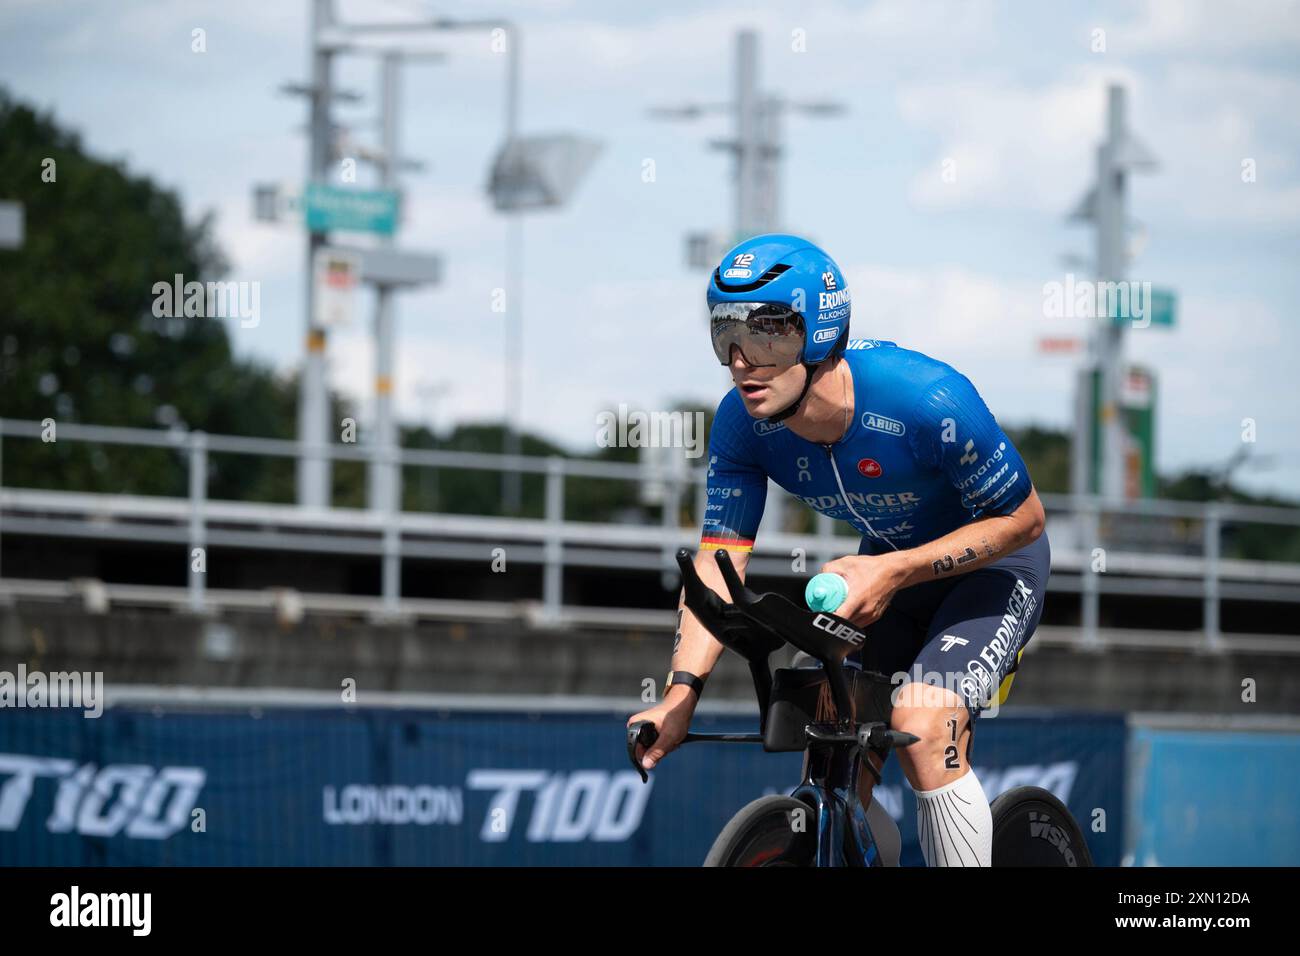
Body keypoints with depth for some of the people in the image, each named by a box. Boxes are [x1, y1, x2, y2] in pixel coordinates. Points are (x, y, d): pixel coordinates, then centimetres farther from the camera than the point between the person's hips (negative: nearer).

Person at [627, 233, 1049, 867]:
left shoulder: (928, 400, -35)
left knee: (922, 727, -27)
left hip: (989, 559, -6)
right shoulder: (742, 423, -20)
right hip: (888, 560, 6)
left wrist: (894, 572, -32)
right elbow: (719, 563, -18)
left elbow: (1023, 518, -23)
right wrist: (680, 693, -32)